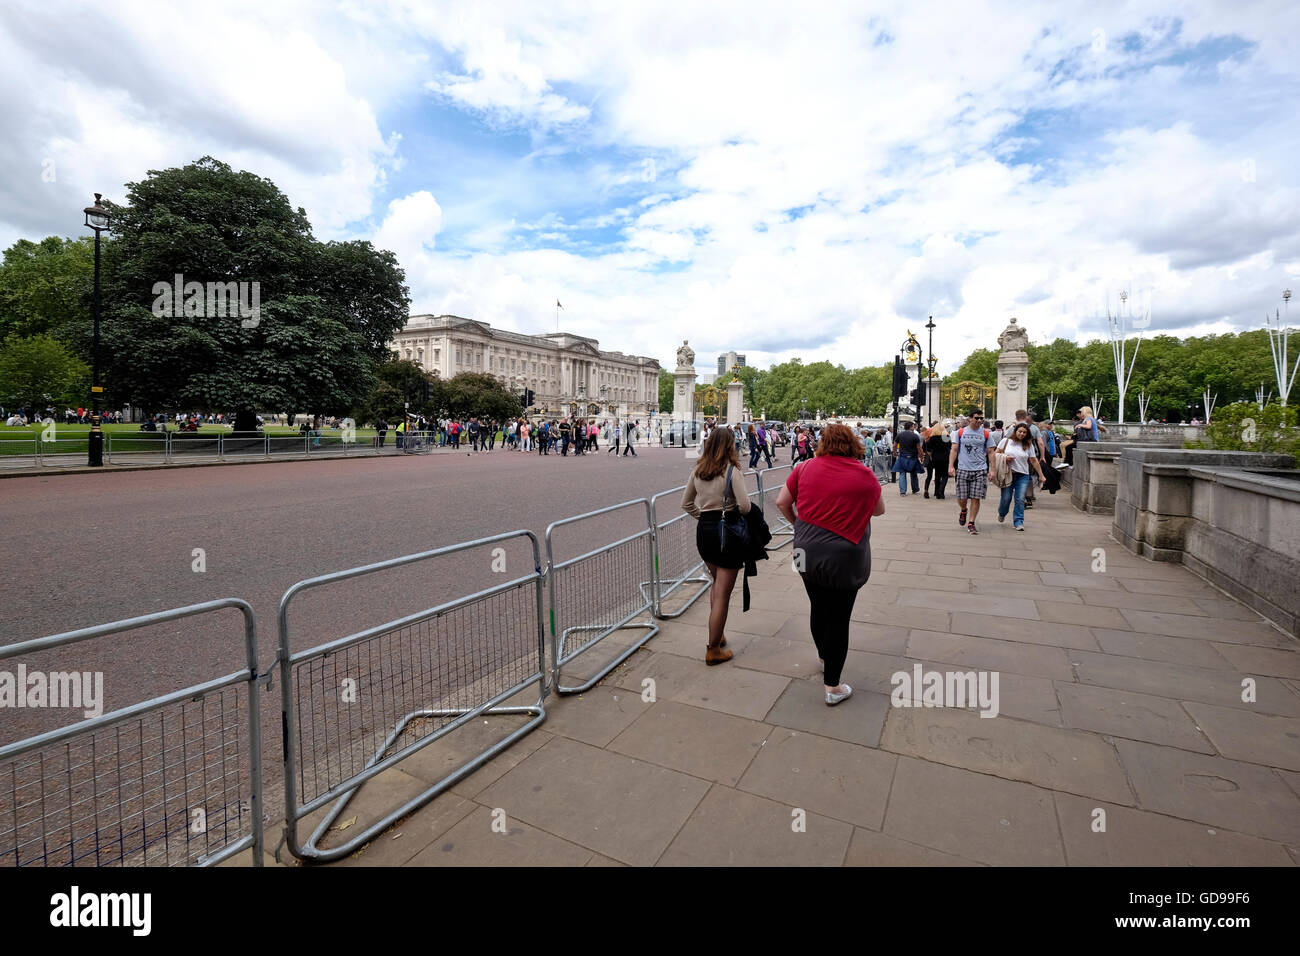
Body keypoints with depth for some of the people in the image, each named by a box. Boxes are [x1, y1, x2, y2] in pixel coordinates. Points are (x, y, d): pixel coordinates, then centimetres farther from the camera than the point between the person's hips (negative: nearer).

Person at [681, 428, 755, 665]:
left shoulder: (698, 470, 5)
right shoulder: (732, 471, -13)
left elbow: (686, 503, 11)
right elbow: (744, 506, -19)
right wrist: (738, 514, 1)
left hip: (703, 530, 7)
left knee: (717, 584, 26)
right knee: (723, 593, 3)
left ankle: (718, 635, 33)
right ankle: (713, 650, 11)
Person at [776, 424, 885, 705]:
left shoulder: (806, 468, -4)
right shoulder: (864, 475, -8)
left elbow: (782, 502, 2)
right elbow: (879, 510, 8)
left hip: (807, 552, 3)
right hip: (843, 558, -3)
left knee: (818, 609, 21)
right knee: (838, 618, 7)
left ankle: (825, 659, 45)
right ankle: (833, 687, 17)